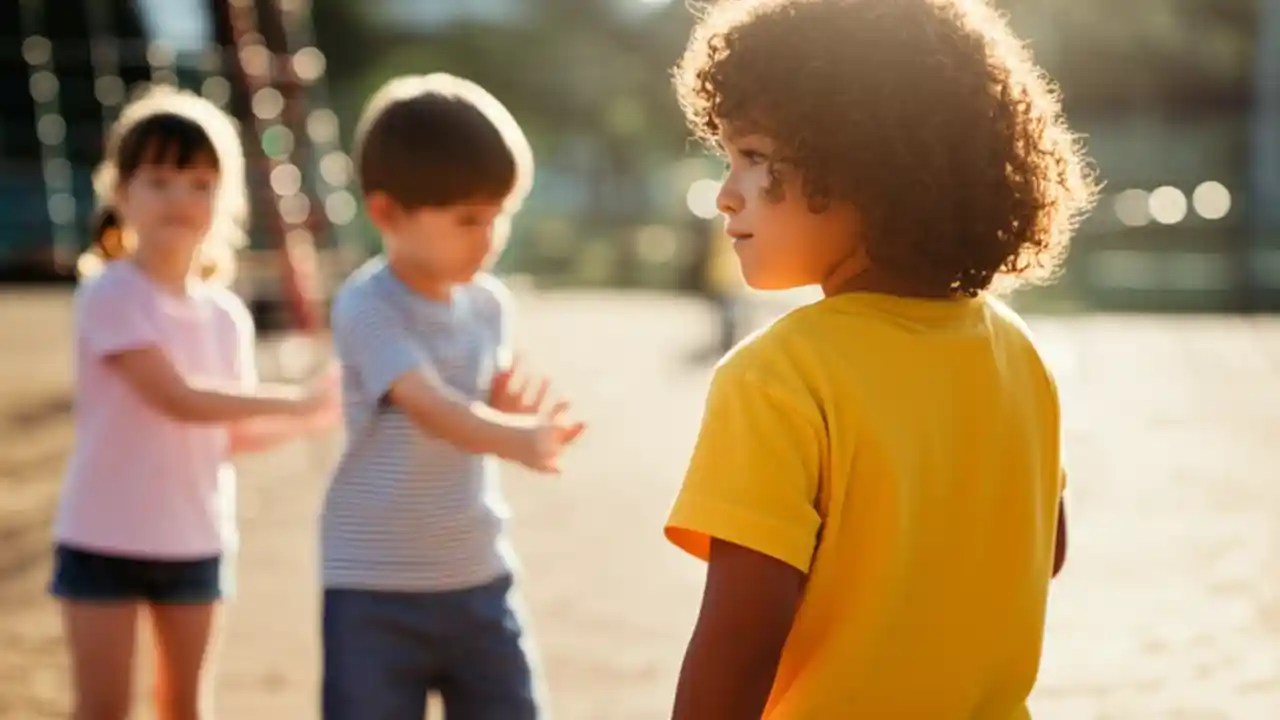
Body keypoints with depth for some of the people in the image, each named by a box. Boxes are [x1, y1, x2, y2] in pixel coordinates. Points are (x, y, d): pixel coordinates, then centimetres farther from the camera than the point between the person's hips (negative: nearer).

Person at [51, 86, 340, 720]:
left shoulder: (226, 315, 3)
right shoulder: (110, 295, -16)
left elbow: (232, 431, 8)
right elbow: (178, 400, -24)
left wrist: (322, 416, -5)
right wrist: (299, 399, -22)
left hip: (196, 540, 5)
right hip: (104, 538, -5)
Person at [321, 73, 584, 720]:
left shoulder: (491, 304, 4)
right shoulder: (367, 306, -17)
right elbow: (428, 407, -32)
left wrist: (515, 412, -12)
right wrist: (518, 440, -49)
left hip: (478, 579, 6)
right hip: (376, 590, -6)